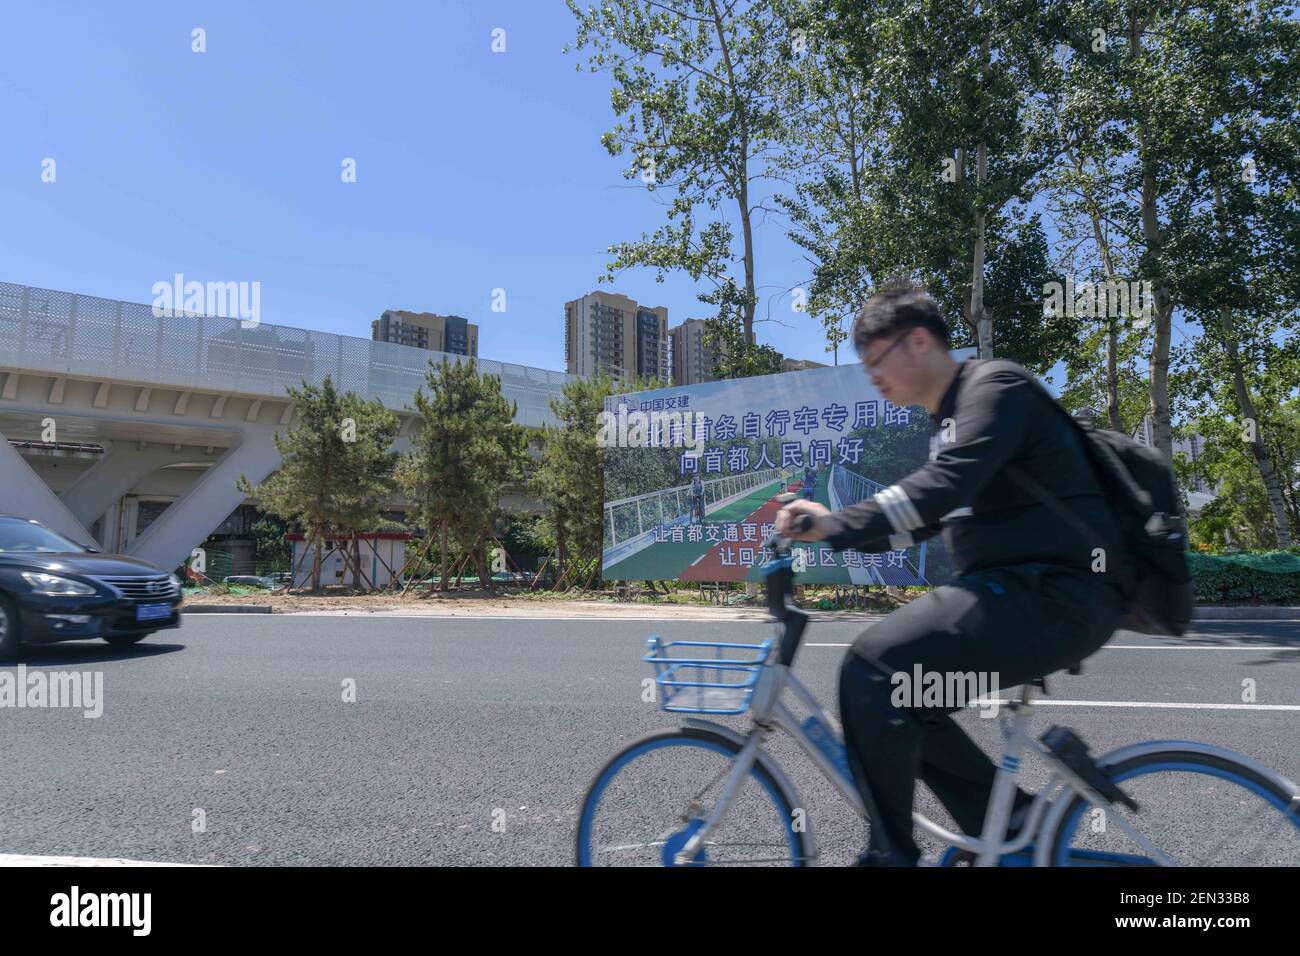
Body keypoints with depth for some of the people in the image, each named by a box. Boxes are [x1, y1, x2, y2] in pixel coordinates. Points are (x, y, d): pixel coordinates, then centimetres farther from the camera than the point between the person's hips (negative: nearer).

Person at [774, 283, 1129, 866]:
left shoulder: (995, 385, -9)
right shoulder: (949, 421, 21)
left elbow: (943, 487, -25)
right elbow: (928, 513, 21)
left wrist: (835, 525, -28)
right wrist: (830, 528, 9)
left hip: (1056, 594, -10)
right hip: (1026, 588, 10)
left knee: (873, 667, -21)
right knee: (901, 693, 9)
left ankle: (889, 854, -8)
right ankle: (1007, 824, 17)